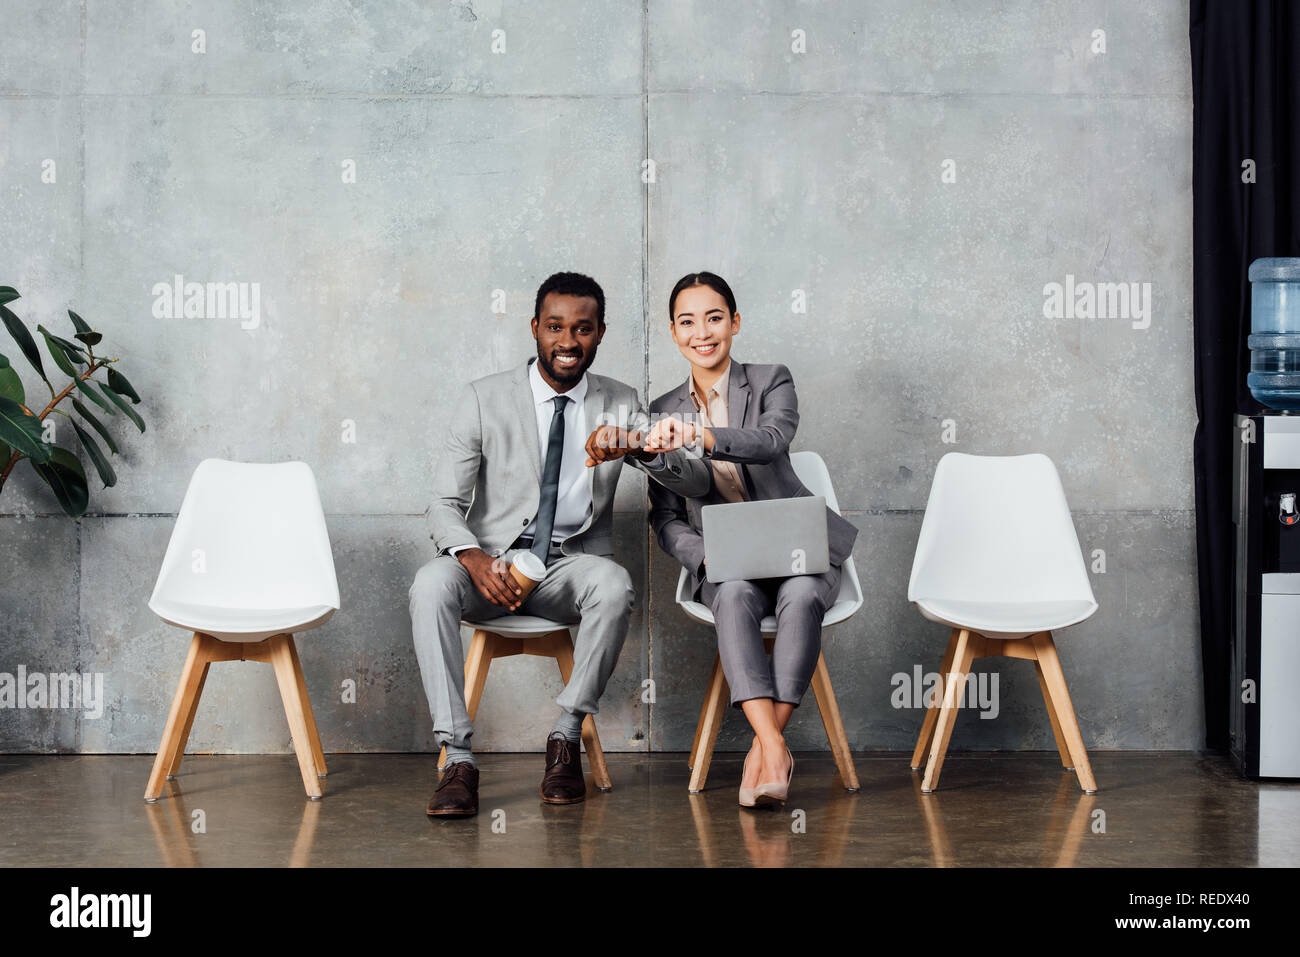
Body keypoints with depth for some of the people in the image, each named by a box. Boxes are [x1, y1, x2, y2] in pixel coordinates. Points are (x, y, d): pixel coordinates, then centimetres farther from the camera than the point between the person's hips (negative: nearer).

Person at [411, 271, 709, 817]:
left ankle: (567, 736, -19)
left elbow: (697, 481, -5)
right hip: (491, 563, -1)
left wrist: (641, 448, -28)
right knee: (431, 583, -33)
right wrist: (473, 557, -28)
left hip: (571, 566, 1)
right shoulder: (485, 399, 0)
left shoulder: (620, 407, 5)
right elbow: (444, 505, -5)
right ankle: (458, 757, -31)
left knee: (614, 584, -34)